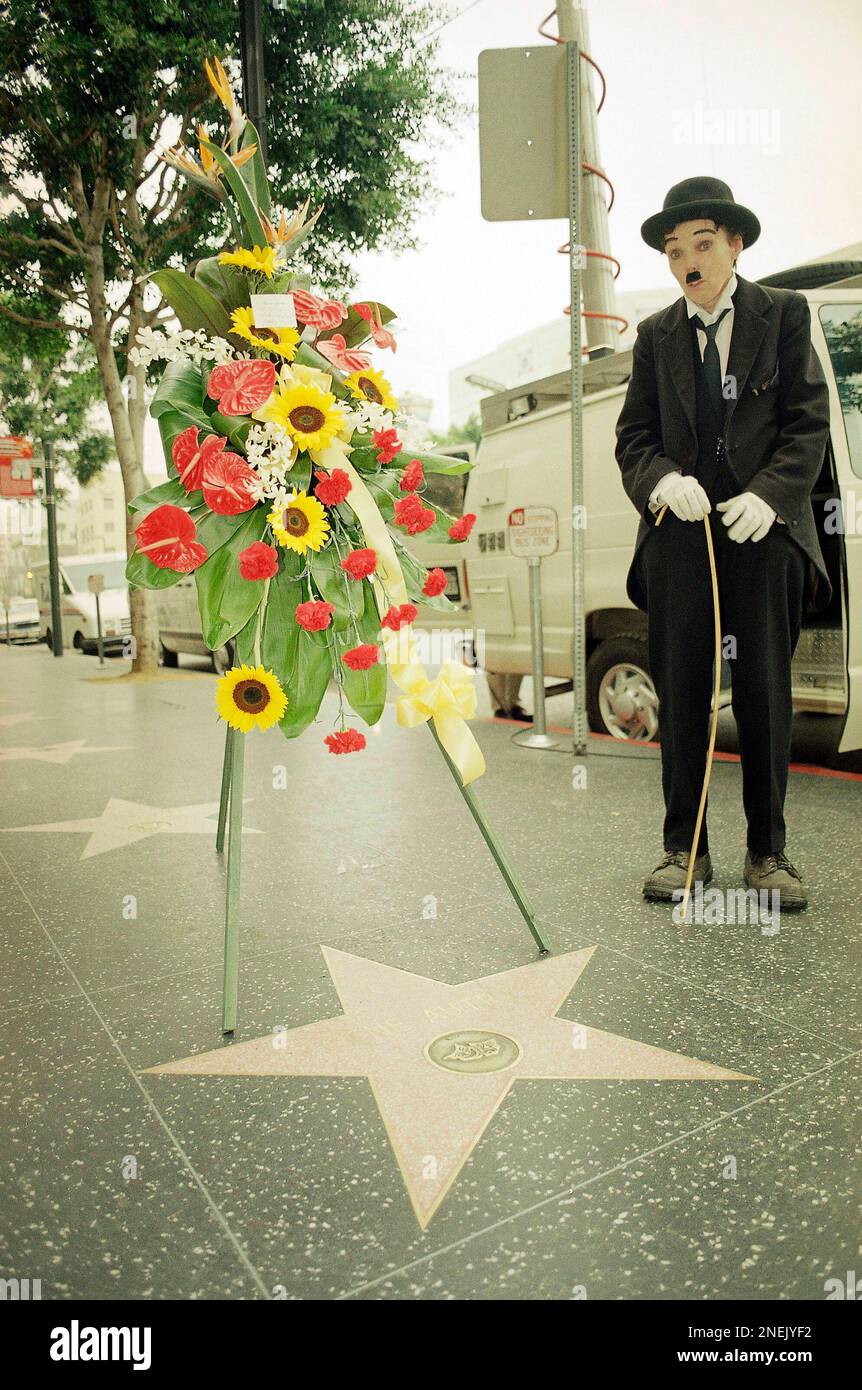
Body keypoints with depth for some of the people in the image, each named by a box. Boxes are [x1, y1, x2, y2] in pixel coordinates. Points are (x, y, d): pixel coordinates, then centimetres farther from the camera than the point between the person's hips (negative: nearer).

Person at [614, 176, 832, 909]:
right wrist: (663, 482, -12)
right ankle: (685, 848, 12)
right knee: (681, 696, 2)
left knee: (766, 696, 2)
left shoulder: (784, 314, 9)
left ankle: (768, 851, 14)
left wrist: (768, 495, -14)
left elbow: (810, 422, 3)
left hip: (764, 529, -1)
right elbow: (633, 437, 10)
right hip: (678, 533, 2)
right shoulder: (656, 334, 15)